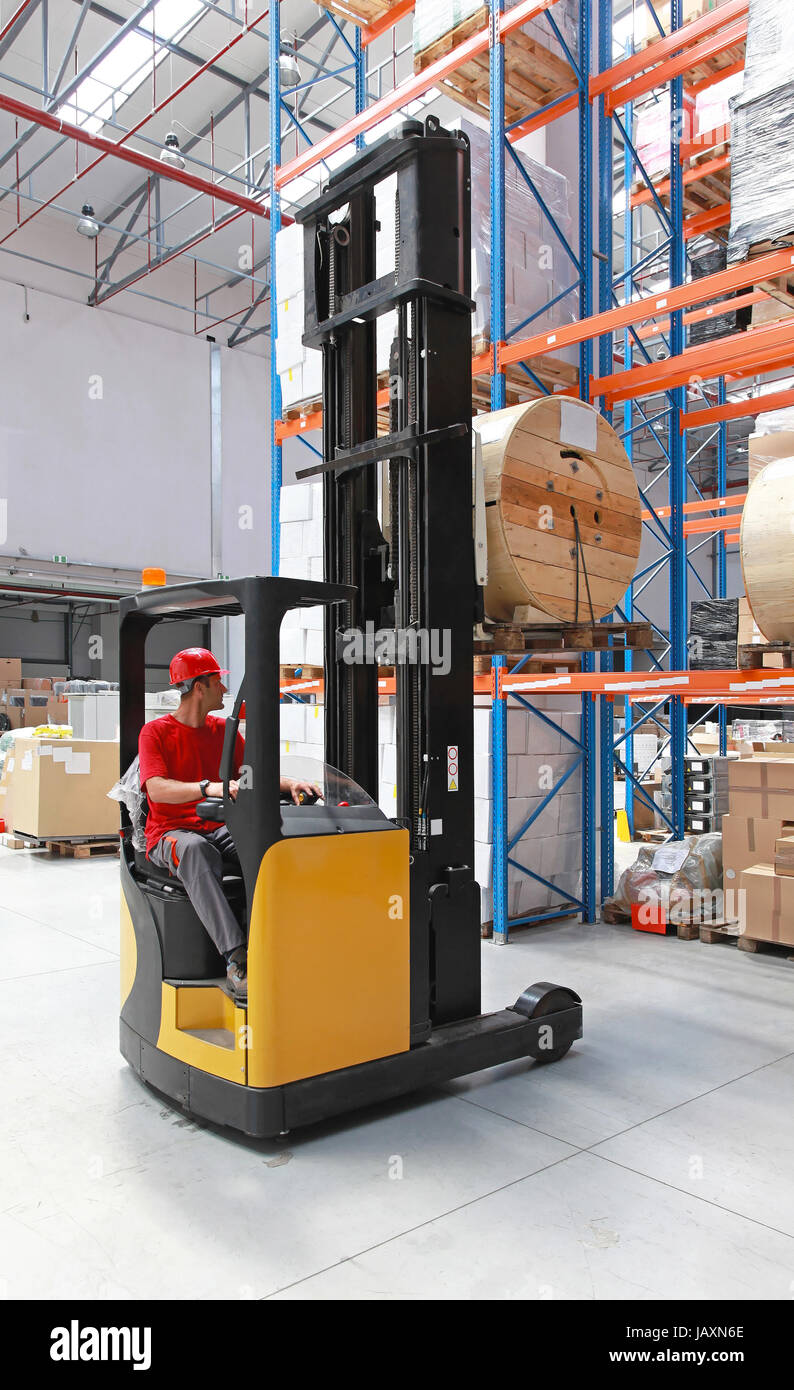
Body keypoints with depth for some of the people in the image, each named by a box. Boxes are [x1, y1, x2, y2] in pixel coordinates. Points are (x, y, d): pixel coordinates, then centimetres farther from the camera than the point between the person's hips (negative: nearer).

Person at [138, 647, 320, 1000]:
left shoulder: (223, 729, 17)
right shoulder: (155, 732, 0)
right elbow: (156, 789, -17)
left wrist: (289, 783, -17)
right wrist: (208, 788, -35)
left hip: (218, 829, 4)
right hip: (171, 832, -4)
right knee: (197, 850, -40)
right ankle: (235, 959, -46)